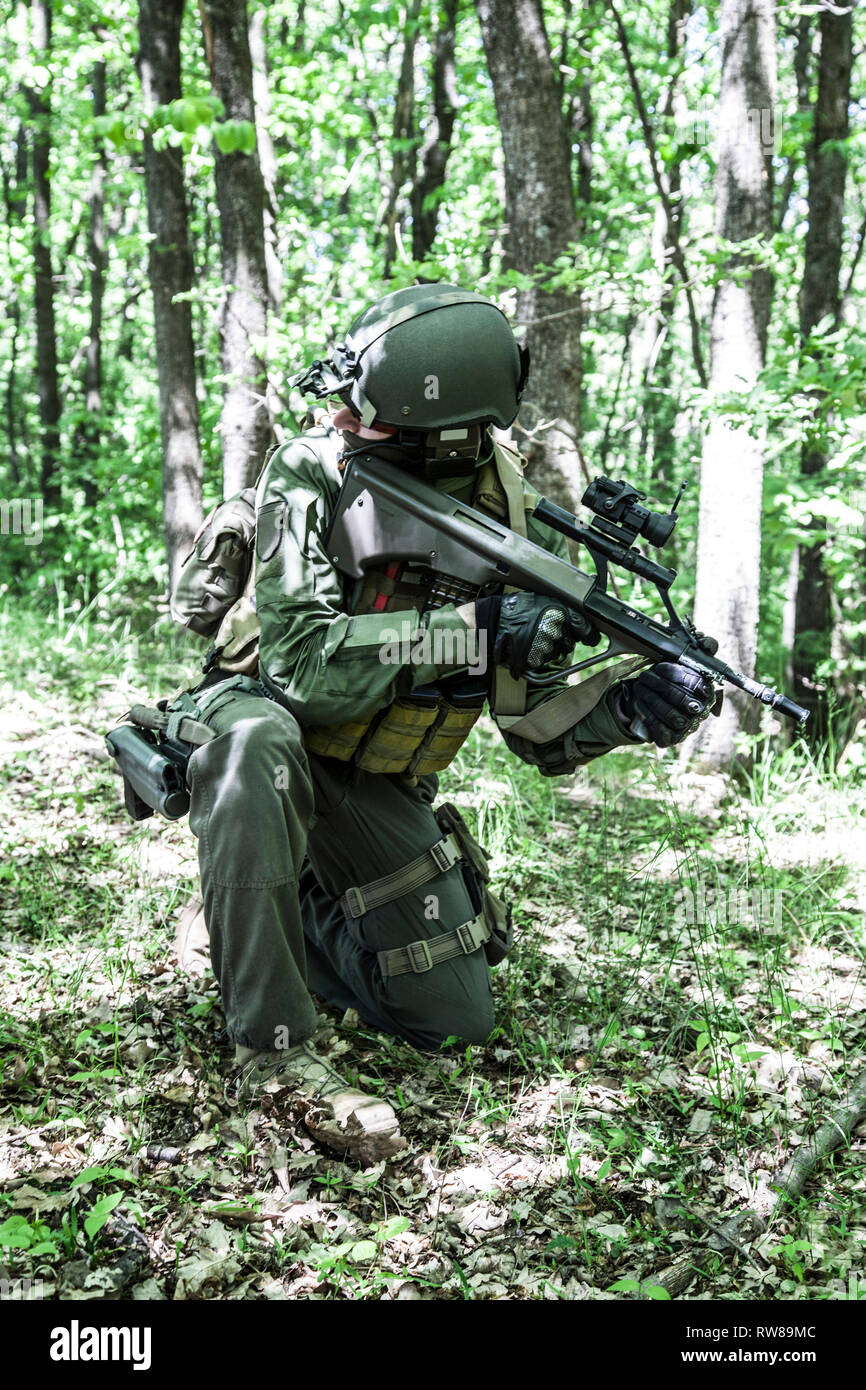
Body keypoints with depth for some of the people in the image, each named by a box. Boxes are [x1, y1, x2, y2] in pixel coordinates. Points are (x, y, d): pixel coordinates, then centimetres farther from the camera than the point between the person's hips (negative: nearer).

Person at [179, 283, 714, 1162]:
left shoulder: (514, 521, -13)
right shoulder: (312, 476, -23)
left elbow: (538, 731, -10)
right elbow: (301, 658, -34)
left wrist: (627, 709, -32)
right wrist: (472, 630, -39)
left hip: (378, 790, 4)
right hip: (268, 723, -3)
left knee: (455, 1020, 3)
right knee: (261, 740, -42)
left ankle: (305, 914, 28)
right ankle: (272, 1044, -29)